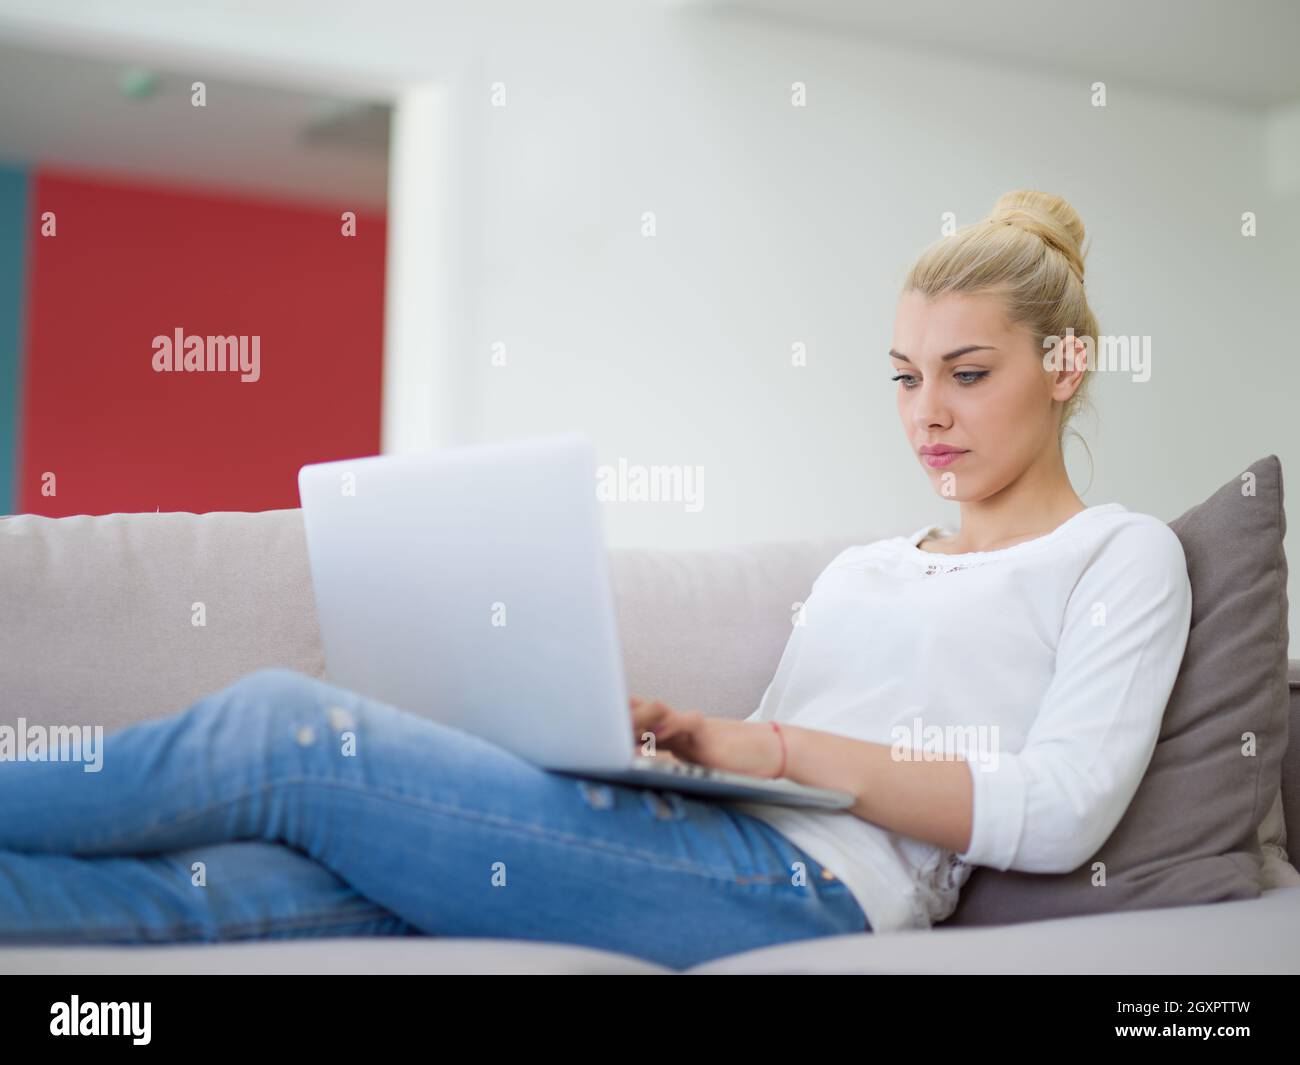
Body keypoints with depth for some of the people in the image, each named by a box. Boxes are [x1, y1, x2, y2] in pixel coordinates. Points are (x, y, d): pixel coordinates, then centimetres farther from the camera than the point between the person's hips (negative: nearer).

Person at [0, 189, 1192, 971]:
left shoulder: (1124, 553, 11)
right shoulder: (860, 567, 30)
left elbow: (1060, 813, -5)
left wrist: (778, 745, -10)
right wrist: (677, 733, -1)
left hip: (809, 888, -6)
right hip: (707, 853, 6)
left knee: (278, 730, -17)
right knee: (259, 882, -20)